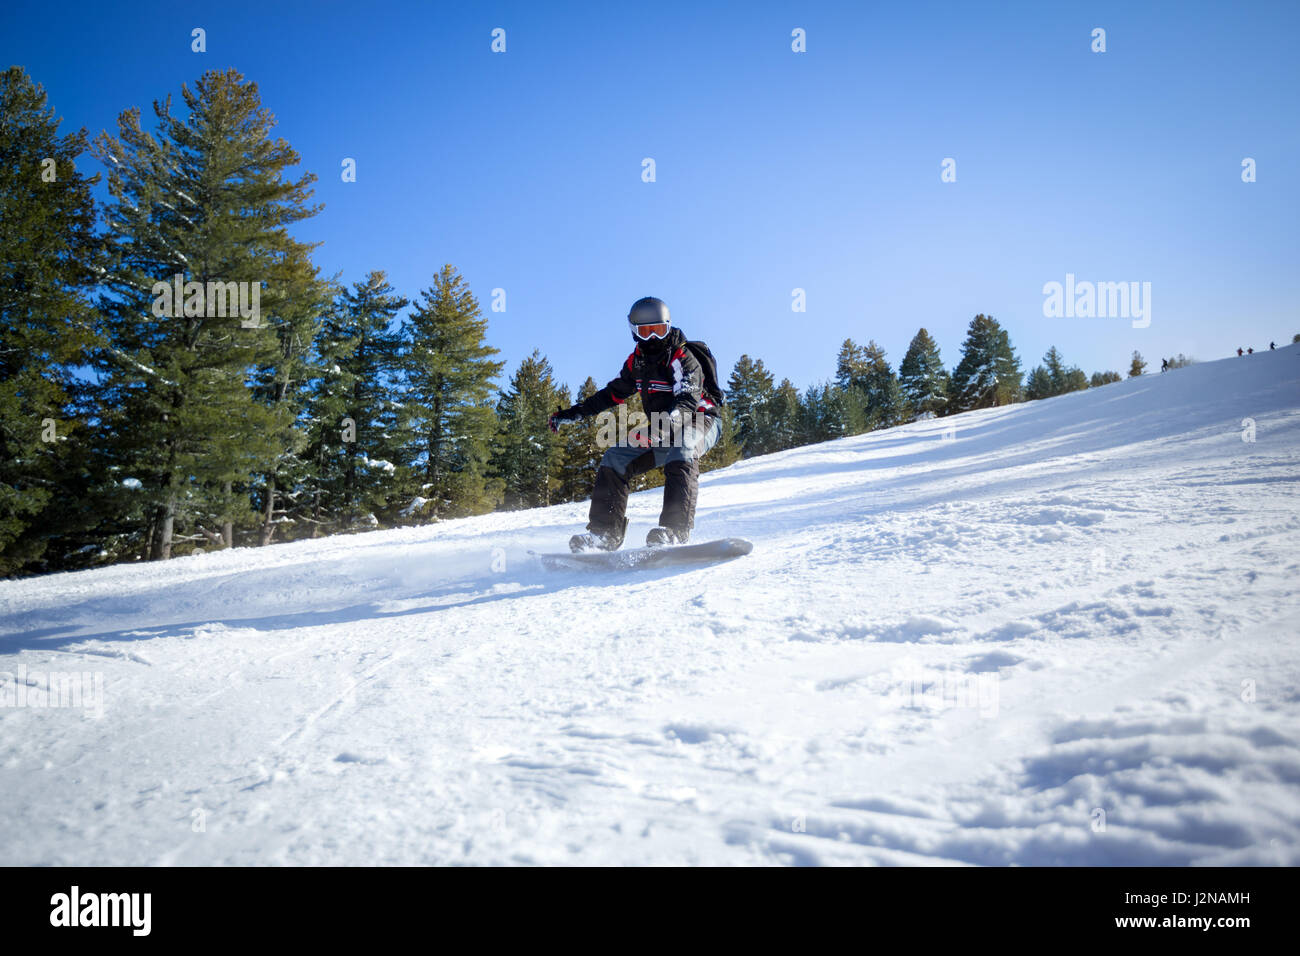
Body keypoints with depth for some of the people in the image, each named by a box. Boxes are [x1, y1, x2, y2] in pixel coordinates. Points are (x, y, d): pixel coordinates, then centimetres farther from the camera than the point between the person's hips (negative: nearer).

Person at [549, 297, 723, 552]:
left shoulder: (683, 358, -19)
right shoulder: (637, 361, 3)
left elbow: (688, 401, -33)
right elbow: (615, 392, 16)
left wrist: (663, 426, -53)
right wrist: (575, 412, 11)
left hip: (700, 423, -7)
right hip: (662, 430, 7)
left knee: (680, 449, -39)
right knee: (616, 456, -7)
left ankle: (675, 531, -49)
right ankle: (605, 532, -9)